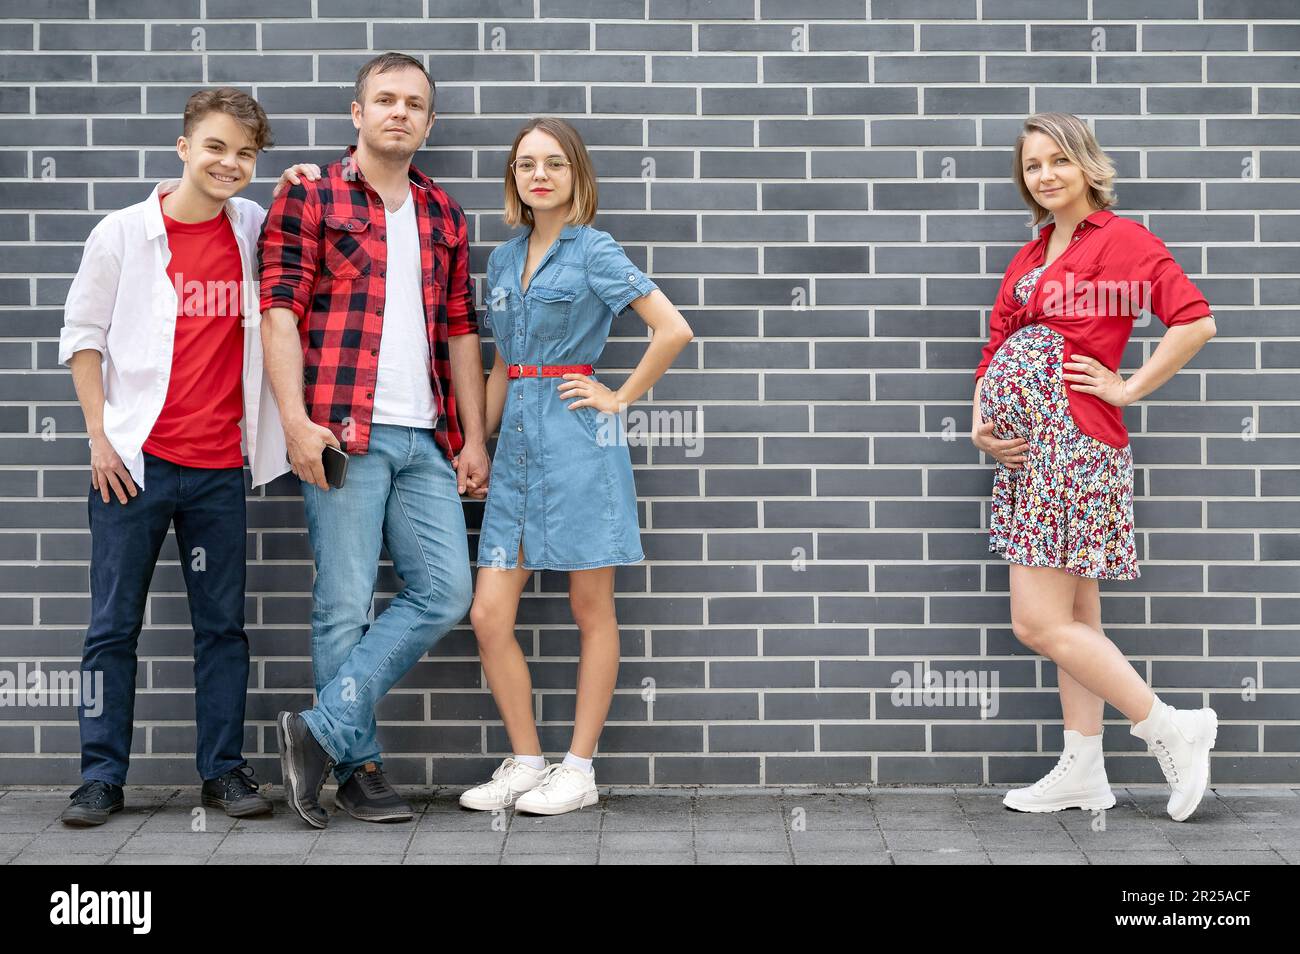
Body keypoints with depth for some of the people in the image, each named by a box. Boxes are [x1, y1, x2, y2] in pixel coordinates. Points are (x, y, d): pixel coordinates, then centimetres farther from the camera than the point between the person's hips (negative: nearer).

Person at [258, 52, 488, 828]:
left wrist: (474, 438, 12)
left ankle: (322, 729, 6)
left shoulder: (444, 216, 18)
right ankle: (358, 764, 11)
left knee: (445, 593, -1)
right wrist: (297, 421, -14)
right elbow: (280, 311, -5)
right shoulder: (311, 199, 3)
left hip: (427, 440, 5)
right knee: (346, 604, -1)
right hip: (344, 435, -5)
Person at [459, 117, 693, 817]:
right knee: (489, 615, 1)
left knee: (592, 612, 4)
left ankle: (579, 770, 12)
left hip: (577, 439, -6)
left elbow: (674, 329, -11)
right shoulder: (503, 259, 15)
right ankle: (526, 762, 15)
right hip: (517, 439, 6)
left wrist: (621, 398, -7)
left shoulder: (593, 250, -4)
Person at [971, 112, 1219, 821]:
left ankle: (1171, 729, 4)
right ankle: (1083, 772, 18)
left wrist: (1129, 389, -10)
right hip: (1026, 445, 8)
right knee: (1073, 619, 11)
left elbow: (1196, 321, -16)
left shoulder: (1122, 238, -6)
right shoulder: (1028, 258, 16)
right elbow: (996, 349, 17)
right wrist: (982, 425, 2)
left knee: (1040, 623, -10)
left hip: (1074, 441, -8)